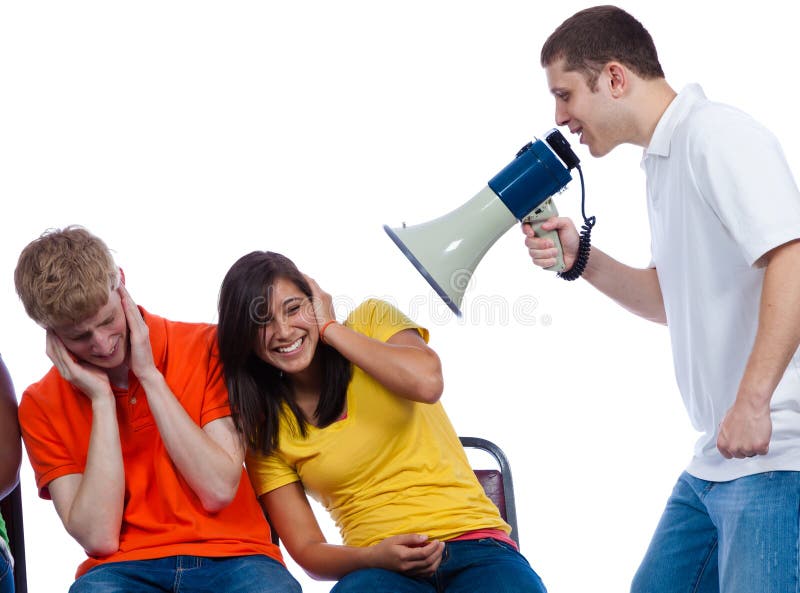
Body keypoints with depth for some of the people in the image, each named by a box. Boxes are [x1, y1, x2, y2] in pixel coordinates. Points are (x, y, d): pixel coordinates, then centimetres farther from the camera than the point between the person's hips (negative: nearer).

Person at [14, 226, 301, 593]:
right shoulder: (41, 407, 7)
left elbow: (219, 490, -6)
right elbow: (99, 537, -5)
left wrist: (149, 375, -6)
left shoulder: (208, 346, 3)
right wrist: (101, 398, -6)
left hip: (229, 558, 0)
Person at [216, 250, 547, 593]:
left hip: (476, 543, 0)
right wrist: (375, 557, -17)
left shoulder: (371, 321, 8)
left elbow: (426, 381, -14)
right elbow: (306, 551, 5)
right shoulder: (263, 428, 8)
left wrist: (330, 328, -4)